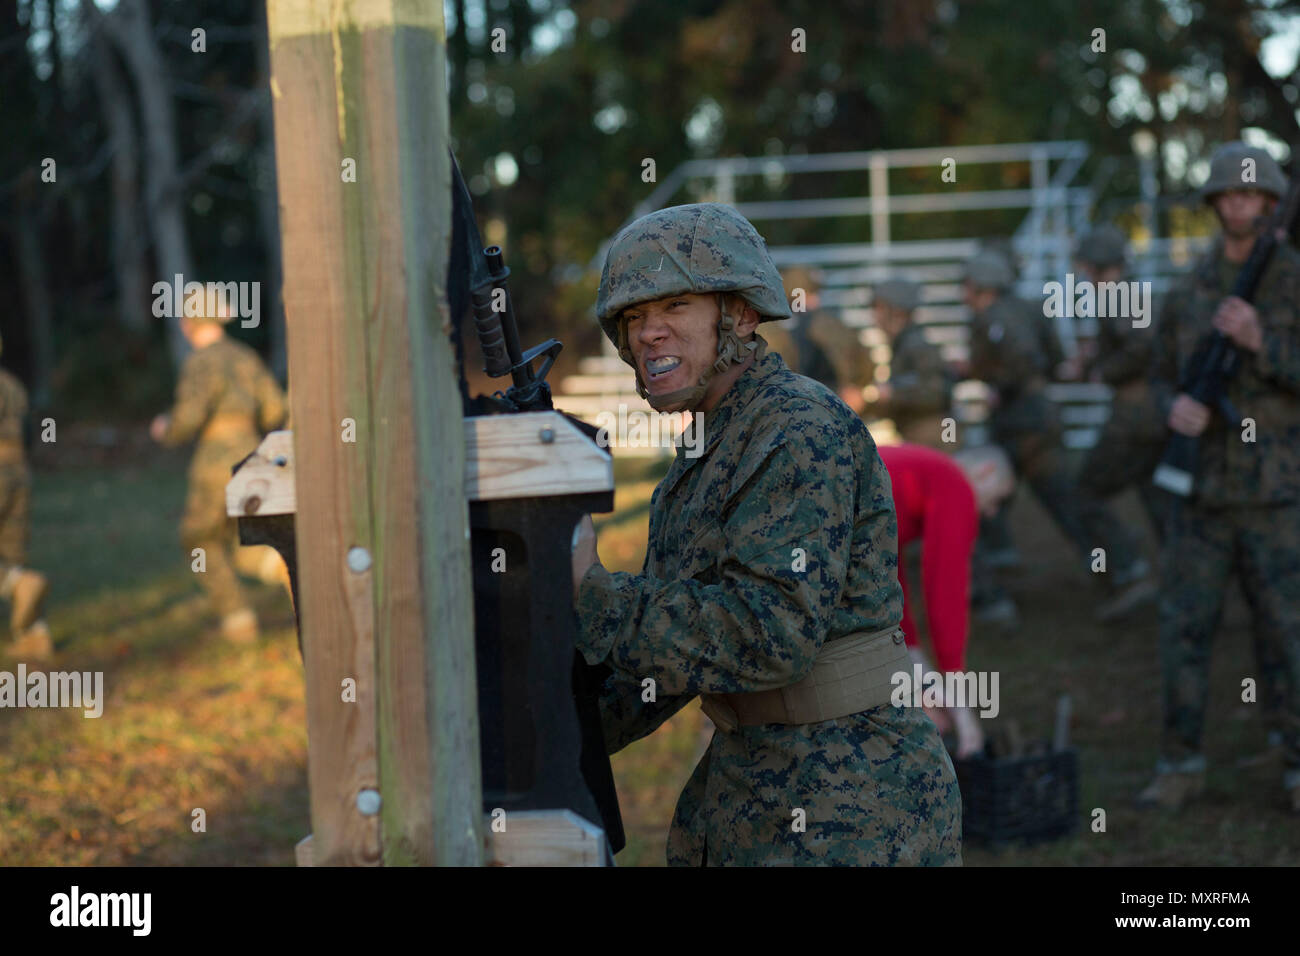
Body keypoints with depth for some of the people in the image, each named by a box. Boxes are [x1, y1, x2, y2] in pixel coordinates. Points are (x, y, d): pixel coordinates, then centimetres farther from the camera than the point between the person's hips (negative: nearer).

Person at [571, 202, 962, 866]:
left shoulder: (804, 433, -16)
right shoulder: (714, 449, 14)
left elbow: (768, 631, -25)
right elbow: (678, 627, 17)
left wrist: (592, 595, -21)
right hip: (753, 780, 9)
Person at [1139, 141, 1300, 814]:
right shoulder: (1188, 293, 7)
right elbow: (1164, 380, 13)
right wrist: (1176, 409, -11)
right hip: (1202, 493, 3)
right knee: (1184, 630, 1)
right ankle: (1181, 769, 12)